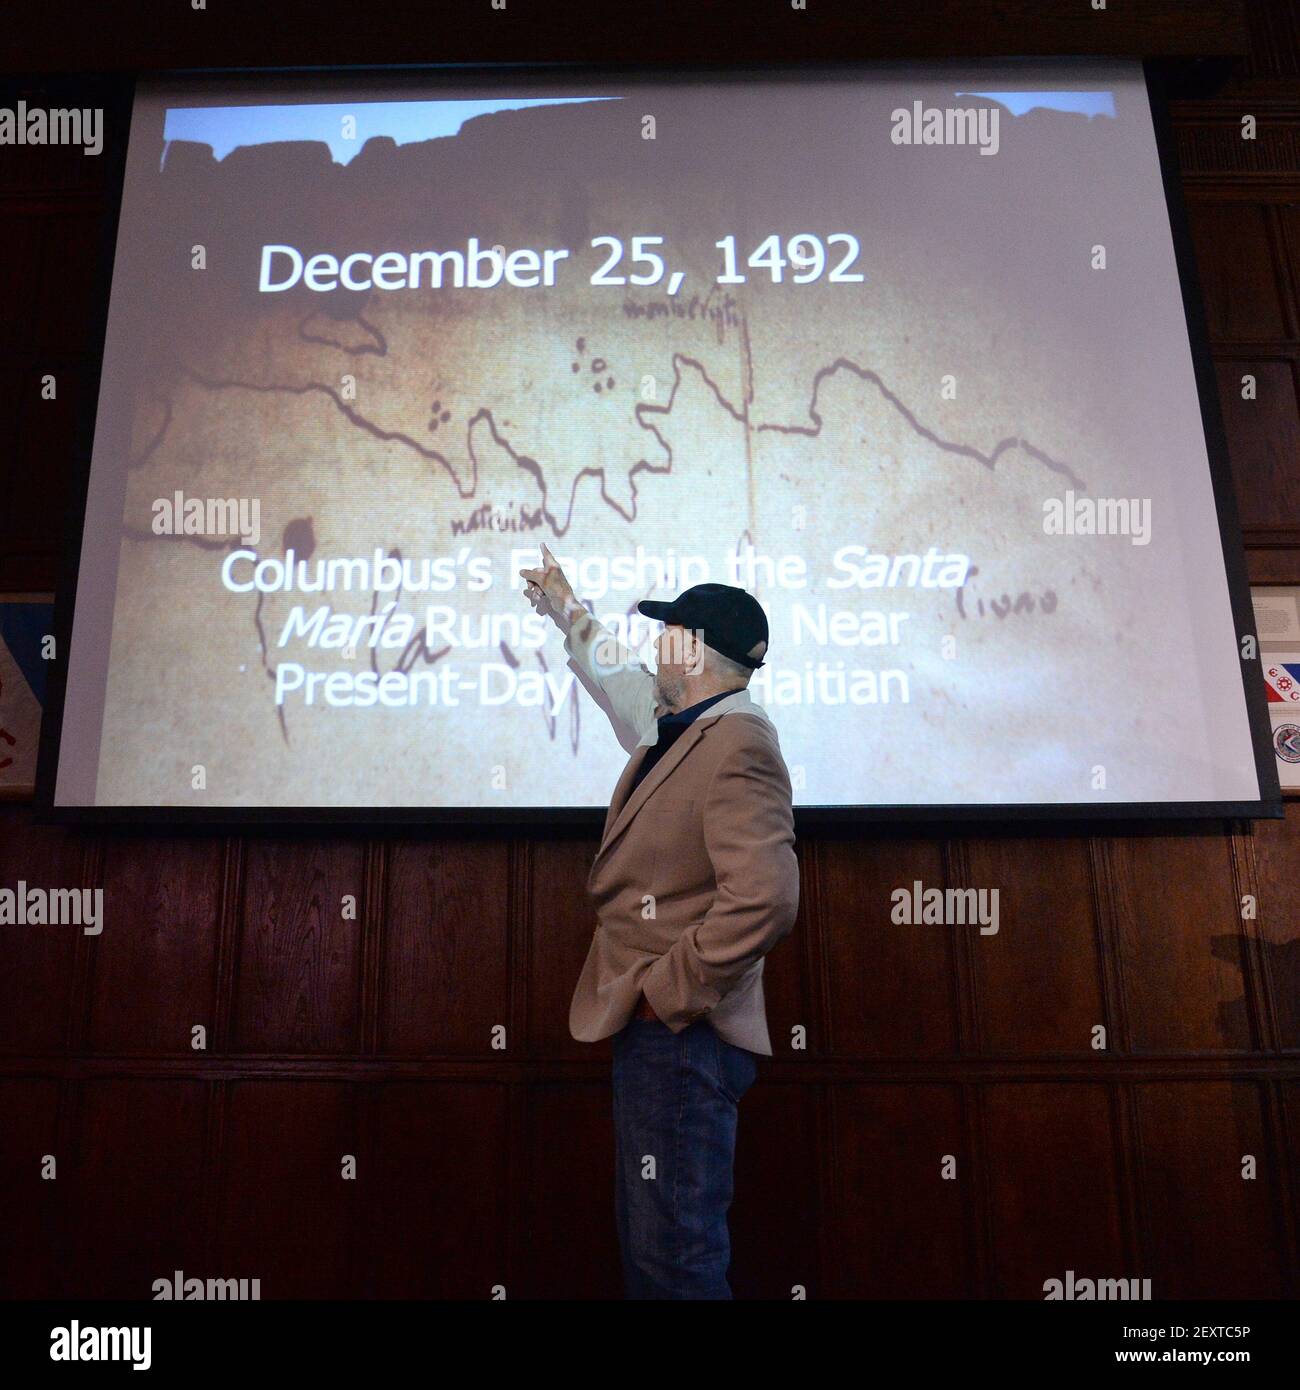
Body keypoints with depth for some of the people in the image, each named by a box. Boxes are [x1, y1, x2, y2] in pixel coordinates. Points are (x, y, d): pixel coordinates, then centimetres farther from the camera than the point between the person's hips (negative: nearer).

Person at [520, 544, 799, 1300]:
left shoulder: (738, 746, -19)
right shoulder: (683, 727, 11)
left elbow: (766, 897, -31)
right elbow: (621, 675, 33)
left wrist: (667, 992, -23)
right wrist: (567, 608, 44)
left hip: (682, 1035, -10)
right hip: (654, 1029, 10)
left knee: (675, 1256, -1)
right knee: (650, 1242, 20)